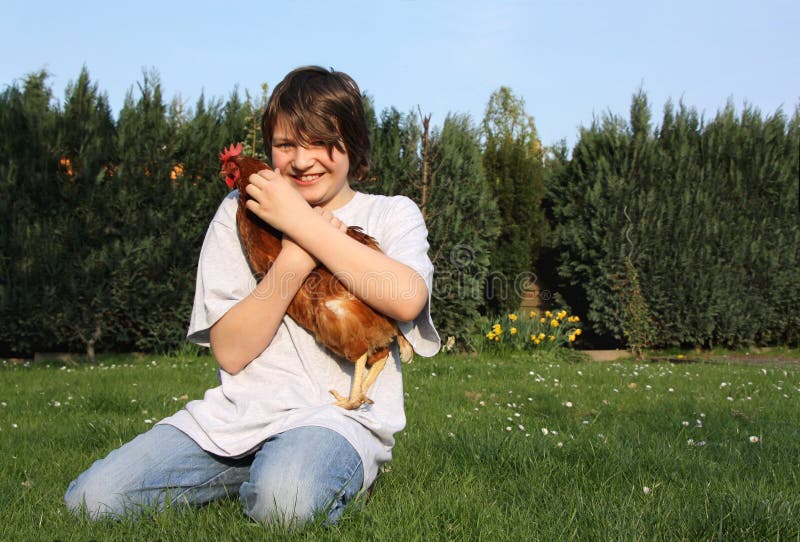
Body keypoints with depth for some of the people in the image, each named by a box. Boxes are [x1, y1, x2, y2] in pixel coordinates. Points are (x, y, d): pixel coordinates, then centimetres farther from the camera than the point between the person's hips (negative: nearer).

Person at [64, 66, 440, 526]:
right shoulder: (239, 212, 11)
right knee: (91, 499, -11)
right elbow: (231, 351, 1)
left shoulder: (392, 214, 7)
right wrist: (294, 260, -12)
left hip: (341, 414, -3)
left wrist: (301, 221, -15)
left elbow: (407, 299, -19)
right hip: (240, 413, 4)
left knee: (285, 500, -37)